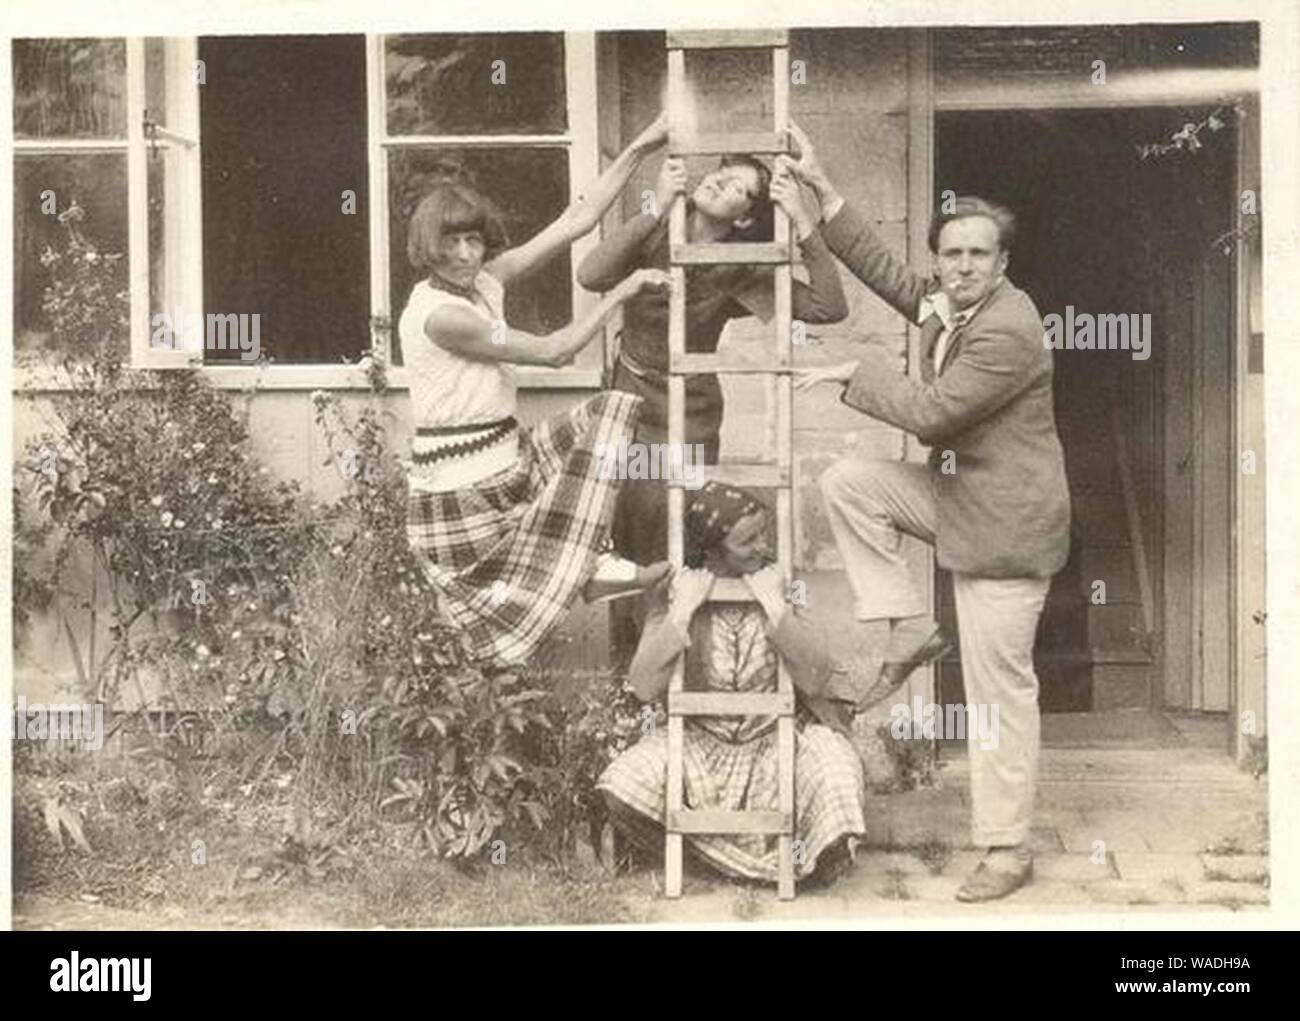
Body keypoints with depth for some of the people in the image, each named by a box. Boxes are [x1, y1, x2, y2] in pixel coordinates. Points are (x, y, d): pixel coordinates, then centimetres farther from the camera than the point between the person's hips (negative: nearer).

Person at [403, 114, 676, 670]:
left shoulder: (484, 281, 3)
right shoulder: (438, 313, -22)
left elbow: (577, 222, 2)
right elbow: (552, 351, -16)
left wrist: (639, 149, 0)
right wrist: (620, 293, -10)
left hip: (504, 462, 9)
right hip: (462, 489, -9)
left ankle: (591, 564, 1)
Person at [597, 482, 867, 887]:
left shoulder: (783, 588, -6)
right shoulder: (676, 592, -6)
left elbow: (814, 682, -17)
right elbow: (644, 688, -16)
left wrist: (776, 608, -22)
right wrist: (681, 612, -22)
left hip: (775, 743, 0)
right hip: (699, 744, 0)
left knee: (834, 766, -31)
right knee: (623, 785, -25)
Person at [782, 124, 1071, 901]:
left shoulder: (1009, 329, -23)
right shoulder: (946, 305, 7)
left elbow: (932, 410, -23)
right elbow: (884, 269, 13)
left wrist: (855, 374, -12)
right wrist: (822, 187, 8)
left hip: (1006, 523, -9)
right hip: (955, 496, 9)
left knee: (1000, 690, -5)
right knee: (848, 483, 1)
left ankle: (1008, 851, 4)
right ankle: (913, 628, 6)